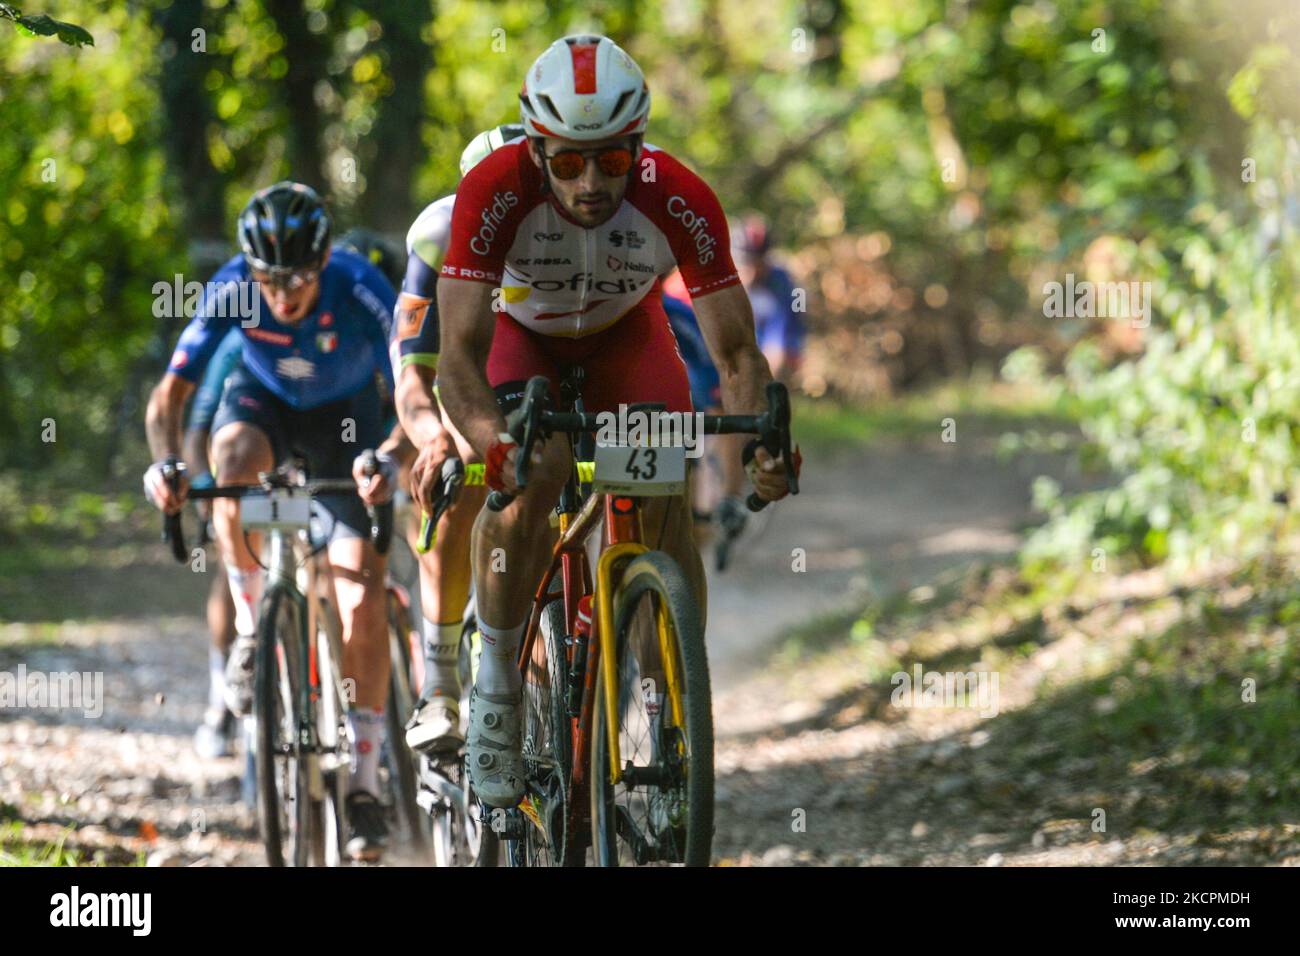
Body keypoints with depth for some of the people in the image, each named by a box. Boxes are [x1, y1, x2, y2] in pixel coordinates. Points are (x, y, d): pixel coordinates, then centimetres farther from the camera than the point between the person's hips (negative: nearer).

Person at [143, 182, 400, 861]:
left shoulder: (361, 291, -33)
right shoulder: (231, 290, -28)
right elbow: (170, 395, -27)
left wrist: (390, 459, -55)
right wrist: (166, 462, -46)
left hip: (345, 415, -1)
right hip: (262, 399, 1)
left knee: (361, 602, -13)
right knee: (234, 461, -37)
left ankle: (364, 783, -5)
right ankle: (251, 628, -16)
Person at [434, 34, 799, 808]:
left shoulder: (680, 200, -33)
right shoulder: (496, 191, -36)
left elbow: (735, 351, -30)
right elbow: (460, 353, -40)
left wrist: (760, 440, -50)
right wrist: (494, 444, -60)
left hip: (625, 335, 1)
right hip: (523, 334, -1)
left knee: (669, 498, -19)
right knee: (529, 482, -29)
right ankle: (497, 685, -12)